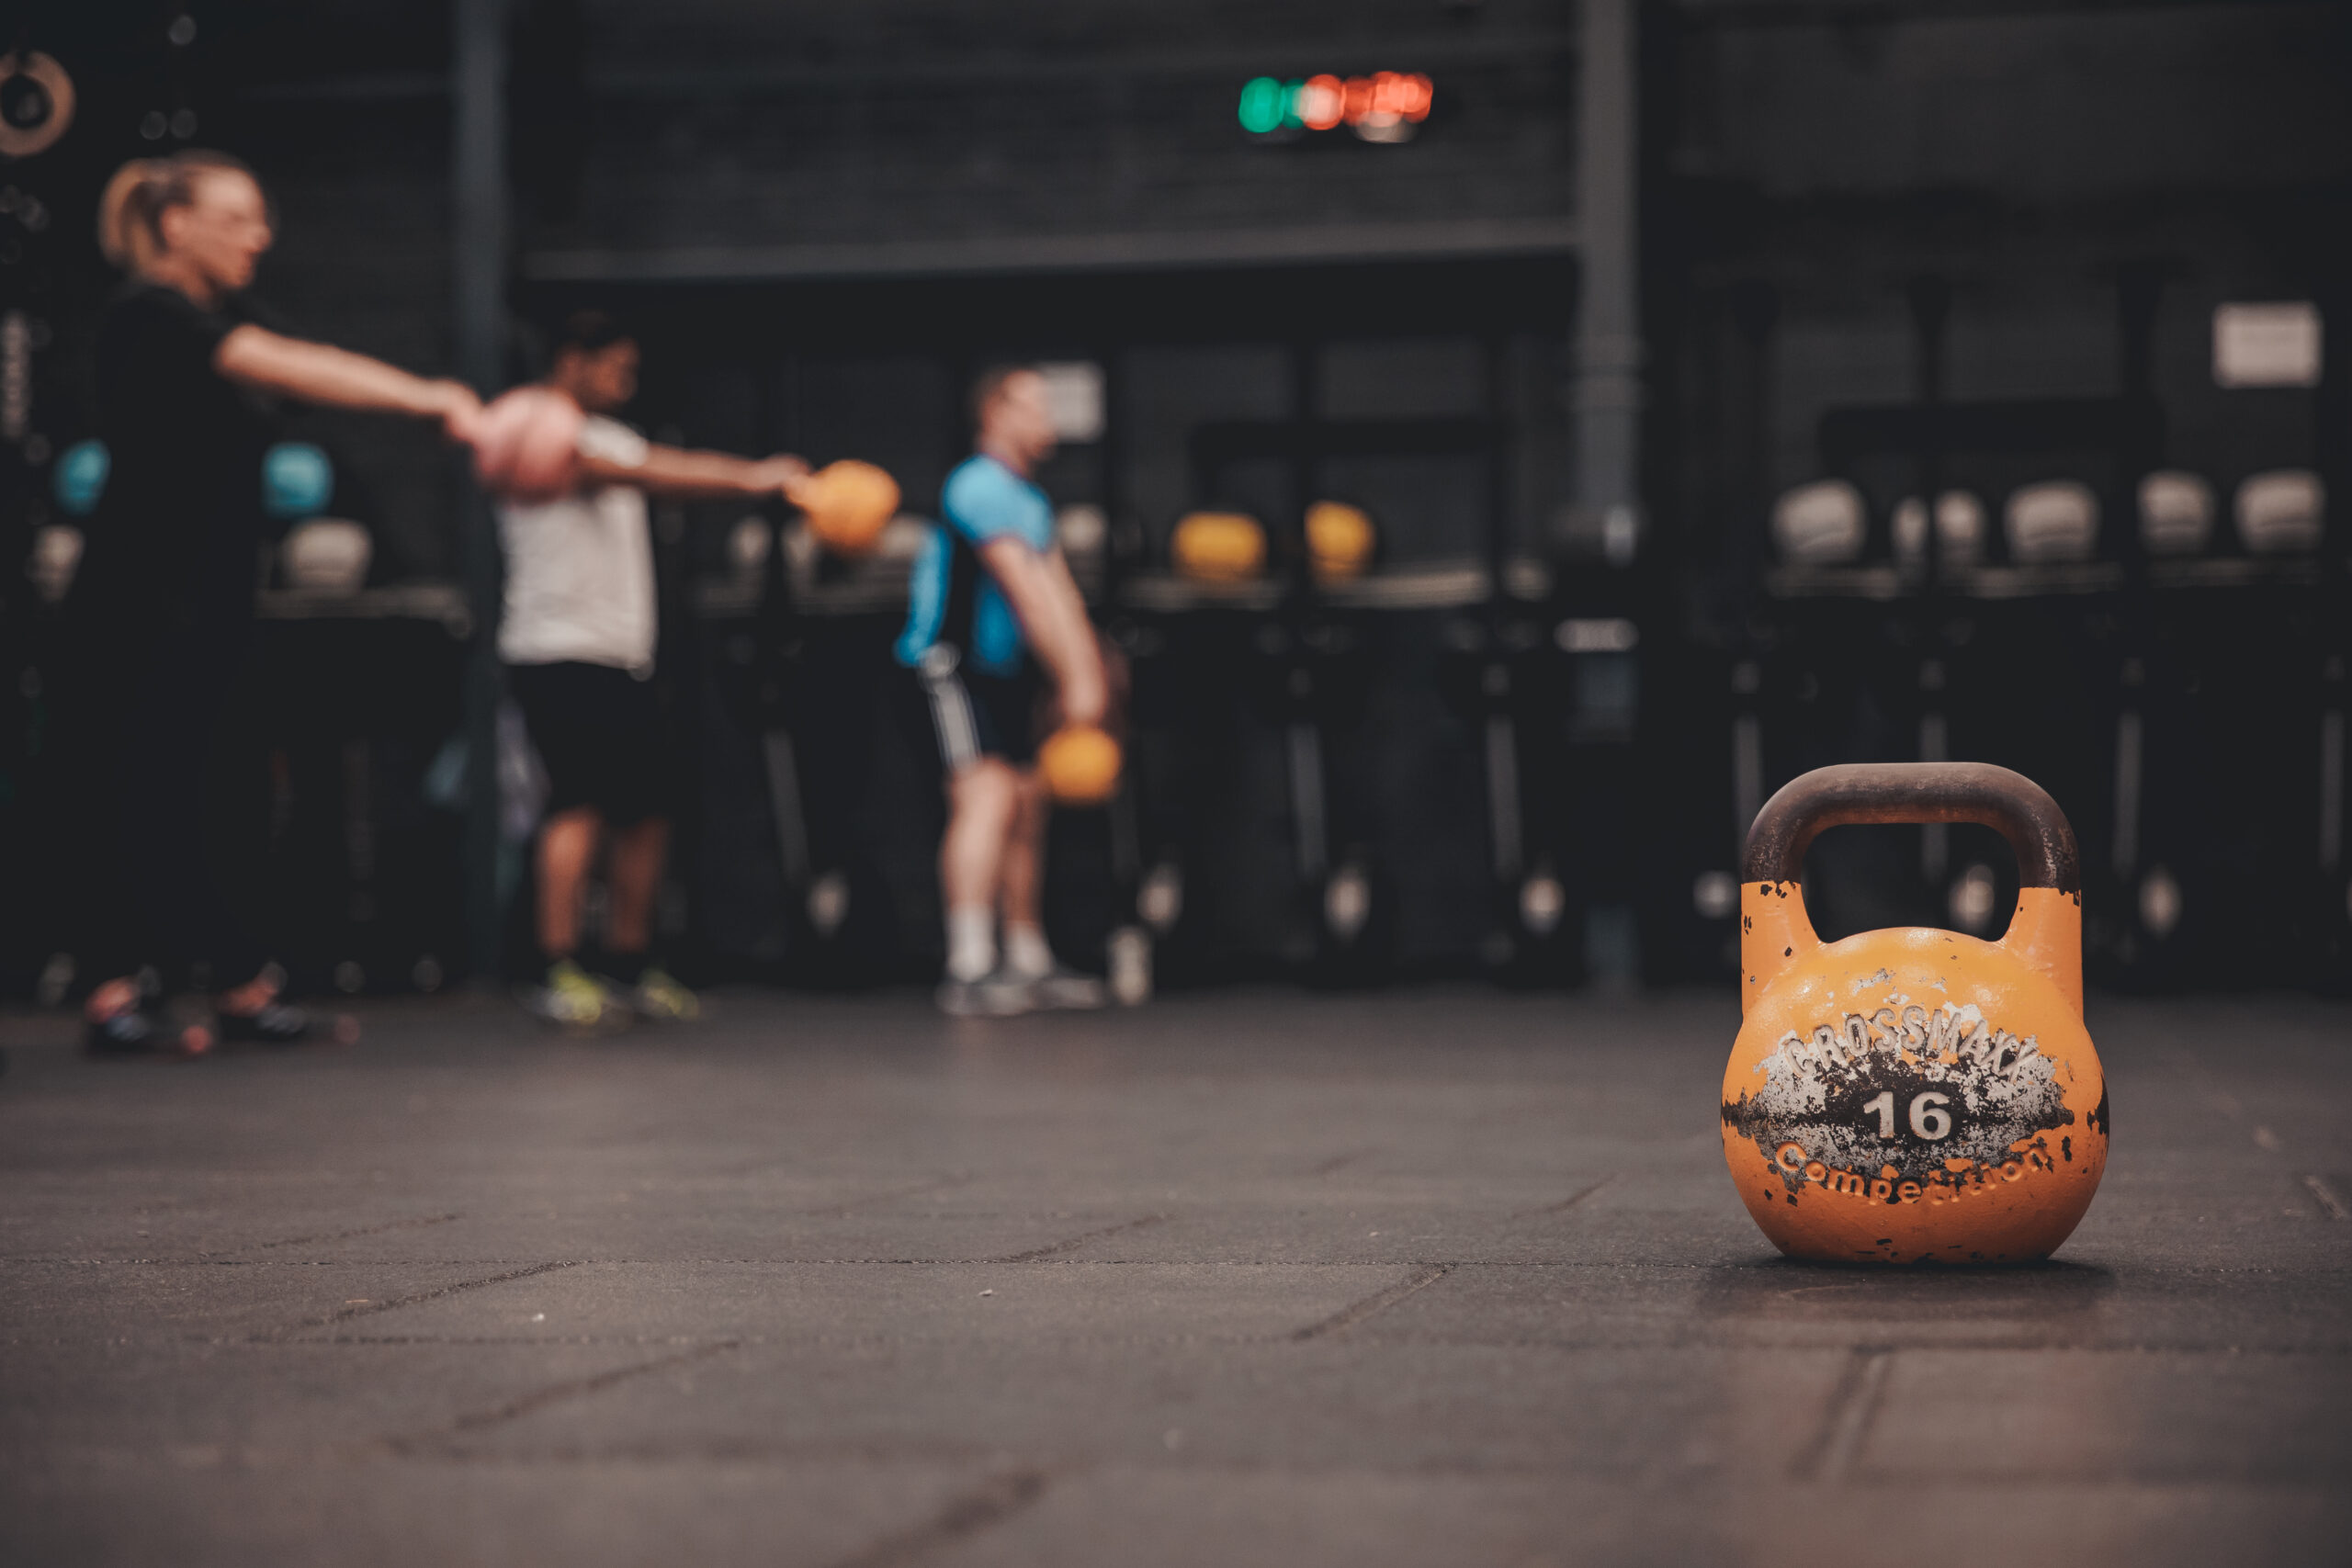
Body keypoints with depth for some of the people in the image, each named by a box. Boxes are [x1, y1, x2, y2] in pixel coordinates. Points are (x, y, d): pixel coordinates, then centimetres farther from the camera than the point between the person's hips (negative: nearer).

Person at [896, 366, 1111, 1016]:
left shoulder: (1031, 499, 17)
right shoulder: (980, 487, -15)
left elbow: (1059, 593, 11)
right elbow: (1026, 594, -20)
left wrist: (1088, 672, -1)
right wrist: (1073, 681, -21)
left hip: (1004, 671, 10)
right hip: (950, 667, -10)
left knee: (1026, 806, 12)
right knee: (986, 797, -21)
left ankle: (1028, 962, 22)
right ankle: (969, 968, -25)